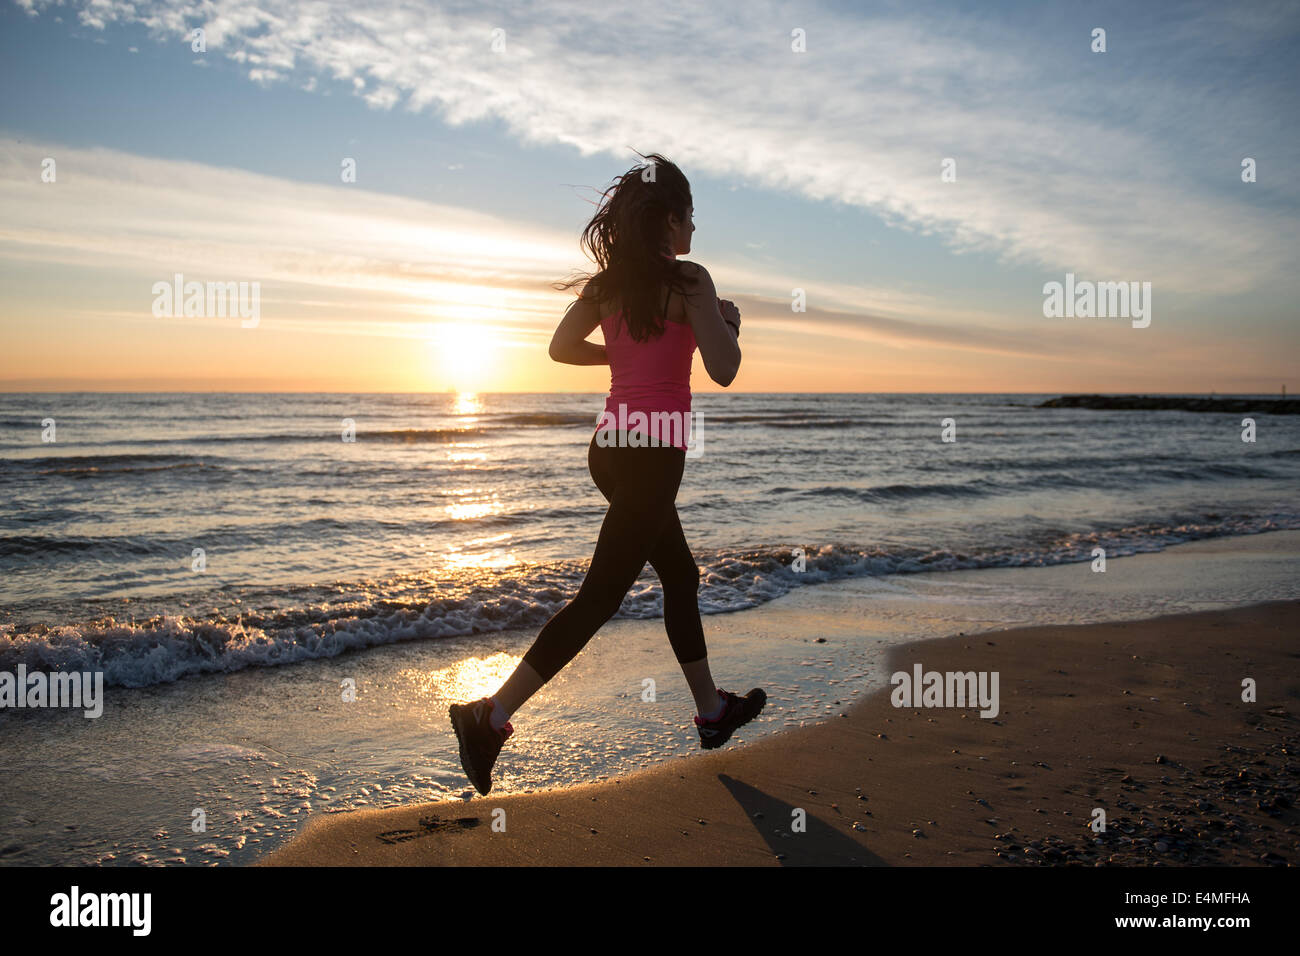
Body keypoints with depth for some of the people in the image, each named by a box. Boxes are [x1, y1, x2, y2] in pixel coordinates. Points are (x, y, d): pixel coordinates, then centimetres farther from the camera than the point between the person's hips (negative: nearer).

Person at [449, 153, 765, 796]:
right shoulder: (689, 281, -11)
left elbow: (562, 347, 11)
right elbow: (723, 370, -14)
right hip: (652, 454, -9)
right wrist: (728, 323, 6)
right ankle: (491, 718, -8)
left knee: (681, 576, 20)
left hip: (613, 448, 9)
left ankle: (713, 711, 33)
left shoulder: (609, 282, 8)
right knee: (599, 597, -6)